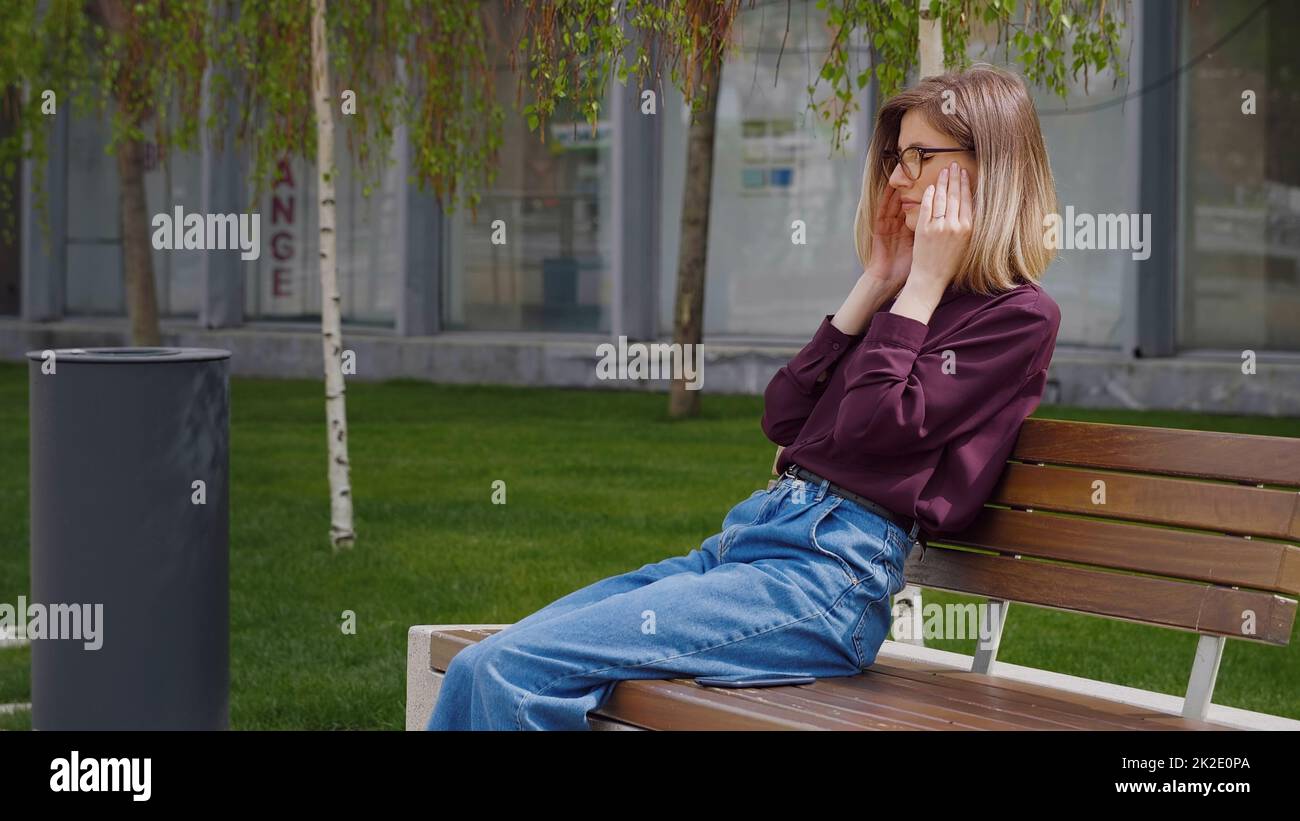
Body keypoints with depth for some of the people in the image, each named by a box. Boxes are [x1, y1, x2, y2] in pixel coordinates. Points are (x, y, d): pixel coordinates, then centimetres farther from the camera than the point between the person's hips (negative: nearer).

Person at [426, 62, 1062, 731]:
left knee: (515, 670, -21)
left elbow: (874, 431, -14)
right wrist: (876, 284, 12)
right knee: (477, 668, -4)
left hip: (835, 572, -8)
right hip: (748, 538, 8)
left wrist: (921, 284, -5)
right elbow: (783, 418, 13)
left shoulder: (1017, 316, -2)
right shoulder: (910, 298, 22)